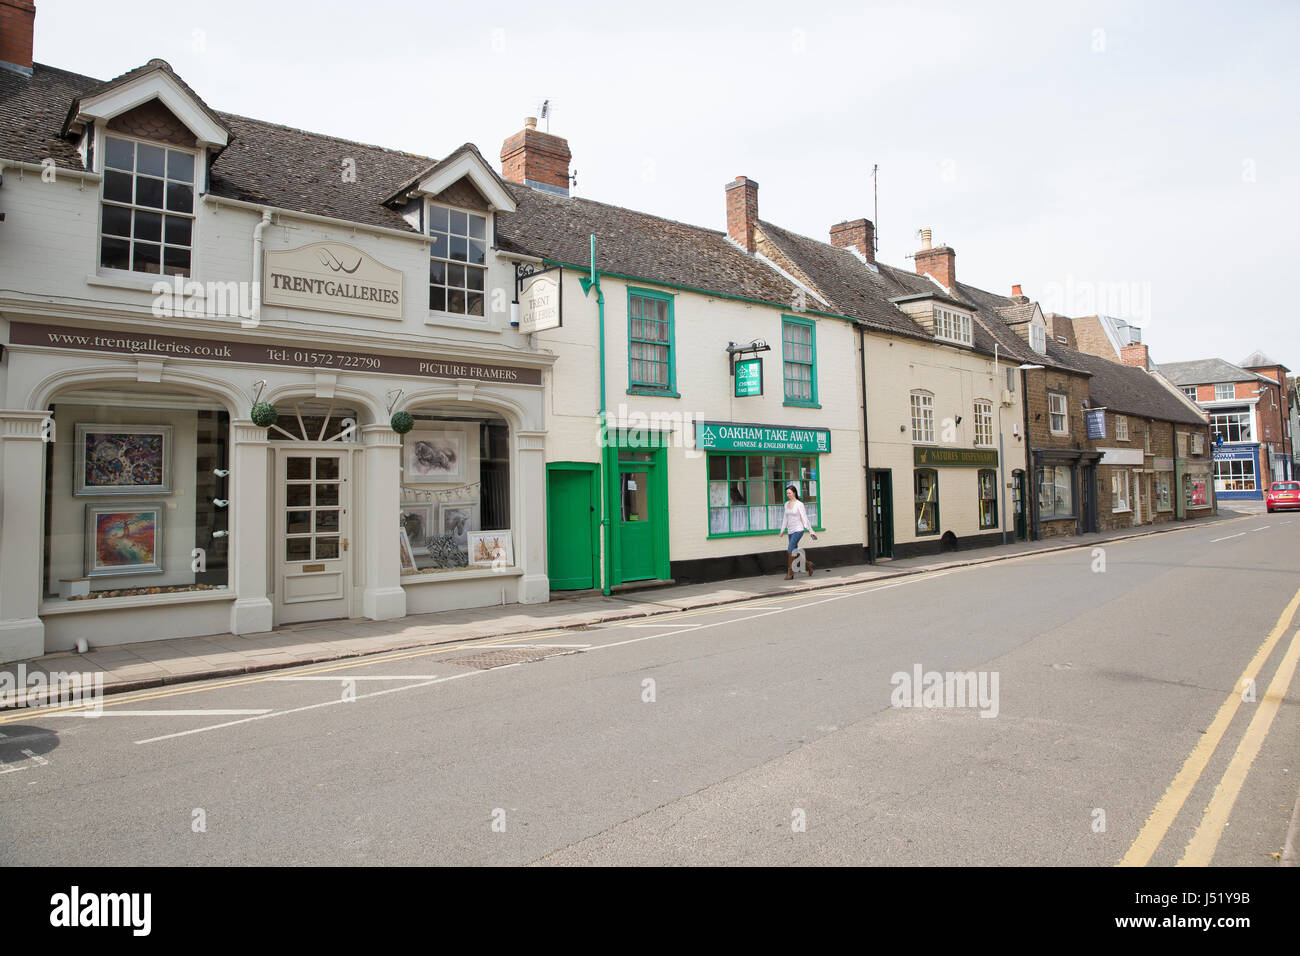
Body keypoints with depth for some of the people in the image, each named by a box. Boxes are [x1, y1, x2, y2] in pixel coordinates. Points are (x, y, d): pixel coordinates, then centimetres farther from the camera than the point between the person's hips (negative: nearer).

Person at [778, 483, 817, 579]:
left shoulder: (799, 504, -8)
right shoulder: (786, 504, 10)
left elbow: (804, 518, -8)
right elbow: (785, 518, 17)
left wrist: (810, 530, -8)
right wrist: (782, 530, 17)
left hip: (798, 530, -7)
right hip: (791, 531, 7)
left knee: (790, 549, -16)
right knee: (794, 551, 9)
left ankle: (790, 573, -11)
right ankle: (808, 564, 31)